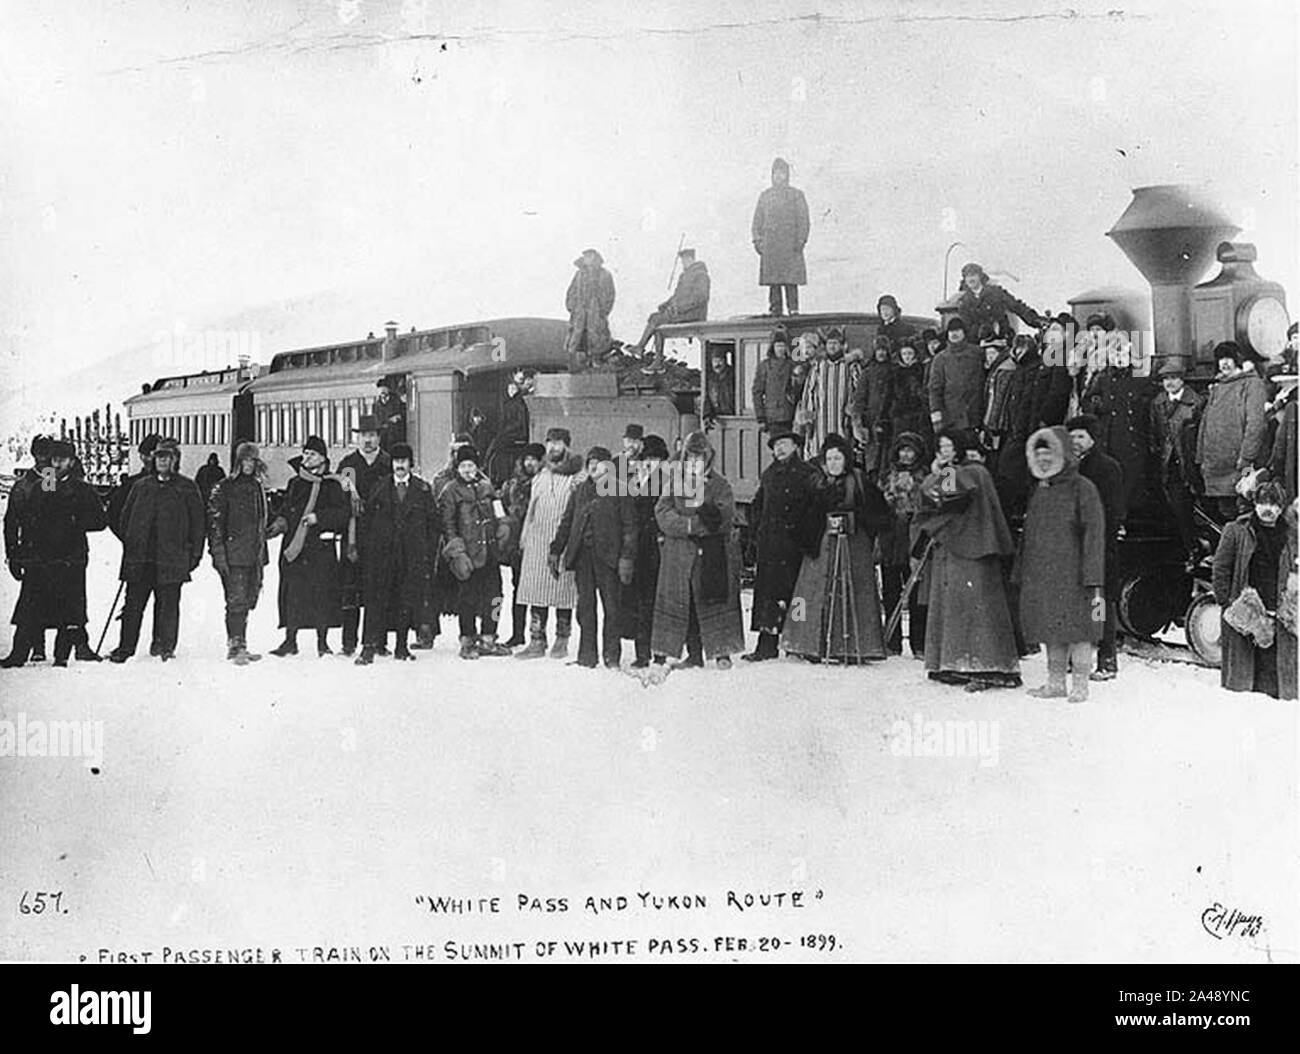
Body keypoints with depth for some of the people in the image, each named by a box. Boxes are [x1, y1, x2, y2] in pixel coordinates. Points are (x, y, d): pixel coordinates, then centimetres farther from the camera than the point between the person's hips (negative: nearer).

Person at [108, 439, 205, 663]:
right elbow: (126, 516, 20)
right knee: (133, 604, 3)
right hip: (140, 557, 2)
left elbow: (198, 522, 5)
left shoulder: (186, 488, 5)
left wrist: (194, 553, 0)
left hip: (171, 559, -2)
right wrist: (128, 543, 11)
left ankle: (164, 646, 8)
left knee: (168, 604, -1)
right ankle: (125, 647, 10)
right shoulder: (141, 487, 13)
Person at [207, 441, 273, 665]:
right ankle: (235, 646, -11)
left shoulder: (258, 487, 16)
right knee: (237, 600, -11)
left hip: (254, 554, 6)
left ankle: (239, 645, 15)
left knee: (247, 600, 9)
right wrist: (218, 551, -14)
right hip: (233, 554, -6)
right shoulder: (224, 487, -3)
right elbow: (214, 521, -8)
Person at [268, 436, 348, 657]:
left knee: (322, 593, -1)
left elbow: (344, 512, -5)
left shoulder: (332, 485, 2)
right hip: (294, 546, 3)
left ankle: (322, 641, 9)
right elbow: (285, 511, 19)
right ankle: (290, 640, 4)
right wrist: (281, 523, -1)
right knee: (292, 593, -2)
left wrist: (318, 517, -14)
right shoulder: (294, 483, 13)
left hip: (321, 548, -3)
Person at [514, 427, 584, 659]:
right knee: (535, 591, 0)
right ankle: (537, 641, 3)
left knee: (563, 590, -1)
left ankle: (561, 642, 9)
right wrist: (524, 534, 18)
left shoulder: (577, 477, 1)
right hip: (537, 541, 5)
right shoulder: (540, 477, 18)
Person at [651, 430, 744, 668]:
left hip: (713, 553, -2)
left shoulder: (720, 484, 4)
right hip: (679, 553, 2)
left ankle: (721, 651, -1)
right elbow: (663, 514, -2)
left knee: (716, 600, -6)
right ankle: (694, 655, 10)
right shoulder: (673, 482, 9)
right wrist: (690, 525, -15)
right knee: (682, 603, 3)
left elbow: (725, 517, -9)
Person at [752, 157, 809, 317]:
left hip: (790, 245, -3)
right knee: (772, 281, 1)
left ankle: (793, 311, -8)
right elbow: (757, 220, 16)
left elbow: (803, 220, 2)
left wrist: (801, 240, -9)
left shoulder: (796, 195, 8)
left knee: (791, 280, -8)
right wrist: (757, 239, 4)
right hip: (769, 246, 3)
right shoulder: (765, 196, 17)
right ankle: (775, 310, 4)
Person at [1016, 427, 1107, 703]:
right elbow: (1028, 535, 20)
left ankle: (1080, 685, 1)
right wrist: (1022, 575, 15)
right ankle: (1055, 683, 18)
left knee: (1078, 628, -5)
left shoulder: (1082, 489, -6)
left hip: (1071, 574, -6)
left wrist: (1093, 580, -16)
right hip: (1041, 574, 7)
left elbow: (1094, 534, -10)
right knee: (1052, 630, 10)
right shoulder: (1037, 492, 15)